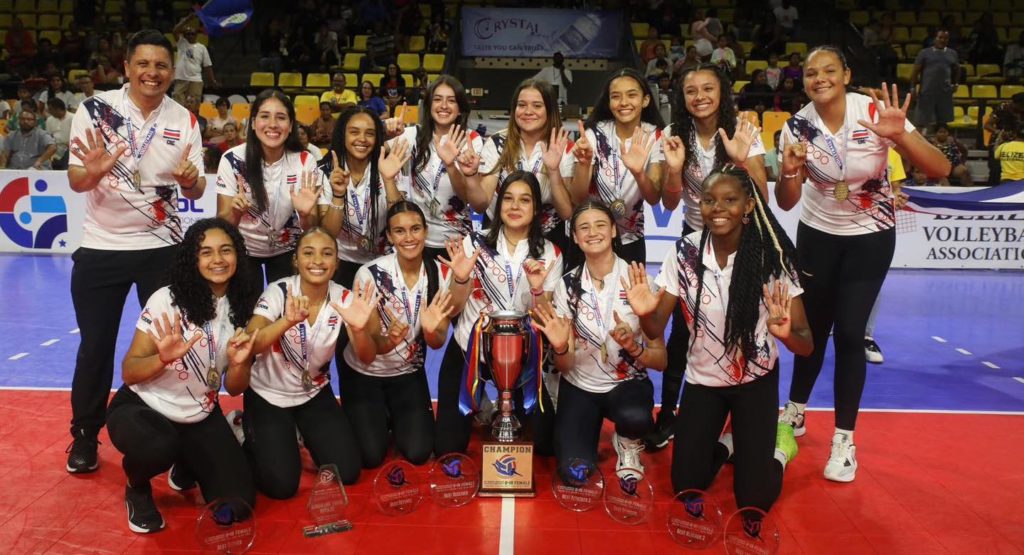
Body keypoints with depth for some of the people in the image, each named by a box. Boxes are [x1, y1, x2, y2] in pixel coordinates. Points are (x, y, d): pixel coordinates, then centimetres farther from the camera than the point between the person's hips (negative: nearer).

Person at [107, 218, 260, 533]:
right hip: (143, 407, -3)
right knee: (158, 447, -39)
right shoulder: (167, 299, -15)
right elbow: (129, 373, -14)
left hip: (200, 417, 4)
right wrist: (163, 358, -35)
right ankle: (137, 490, 1)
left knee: (237, 504, -10)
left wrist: (240, 363, -22)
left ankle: (186, 466, 24)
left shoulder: (242, 307, -4)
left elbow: (235, 388, 0)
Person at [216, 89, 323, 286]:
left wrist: (306, 214, -32)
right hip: (243, 252, 0)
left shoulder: (305, 161, -15)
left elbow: (311, 229, -11)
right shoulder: (232, 159, -17)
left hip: (287, 253, 1)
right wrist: (235, 212, -35)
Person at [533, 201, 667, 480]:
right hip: (579, 387, 1)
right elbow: (565, 366, -7)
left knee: (634, 417, -36)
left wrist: (633, 348, -33)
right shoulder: (567, 285, -8)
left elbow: (661, 360, -11)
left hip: (629, 384, -1)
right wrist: (560, 348, -30)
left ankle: (627, 444, 2)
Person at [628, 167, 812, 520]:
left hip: (755, 380, -2)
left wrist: (787, 334, -42)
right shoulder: (684, 252, -15)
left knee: (754, 499, -3)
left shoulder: (772, 256, -21)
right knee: (686, 487, 2)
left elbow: (807, 345, -19)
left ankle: (779, 444, 28)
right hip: (702, 378, 2)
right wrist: (645, 313, -35)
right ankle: (727, 444, 32)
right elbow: (655, 328, -12)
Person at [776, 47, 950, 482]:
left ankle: (844, 440, 9)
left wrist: (900, 136, -39)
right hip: (817, 235, 2)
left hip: (870, 237, -2)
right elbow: (786, 203, -11)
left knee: (849, 333, -6)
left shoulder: (876, 112, -18)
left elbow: (940, 169, -22)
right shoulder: (797, 127, -12)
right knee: (813, 326, 8)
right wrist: (789, 171, -32)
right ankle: (795, 412, 30)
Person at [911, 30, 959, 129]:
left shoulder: (952, 53, 13)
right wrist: (915, 86, -1)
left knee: (943, 122, 8)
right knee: (923, 122, -2)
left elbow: (956, 70, 25)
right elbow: (915, 71, 3)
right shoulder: (925, 53, 2)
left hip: (945, 93, 3)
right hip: (926, 92, -3)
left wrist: (956, 84, 15)